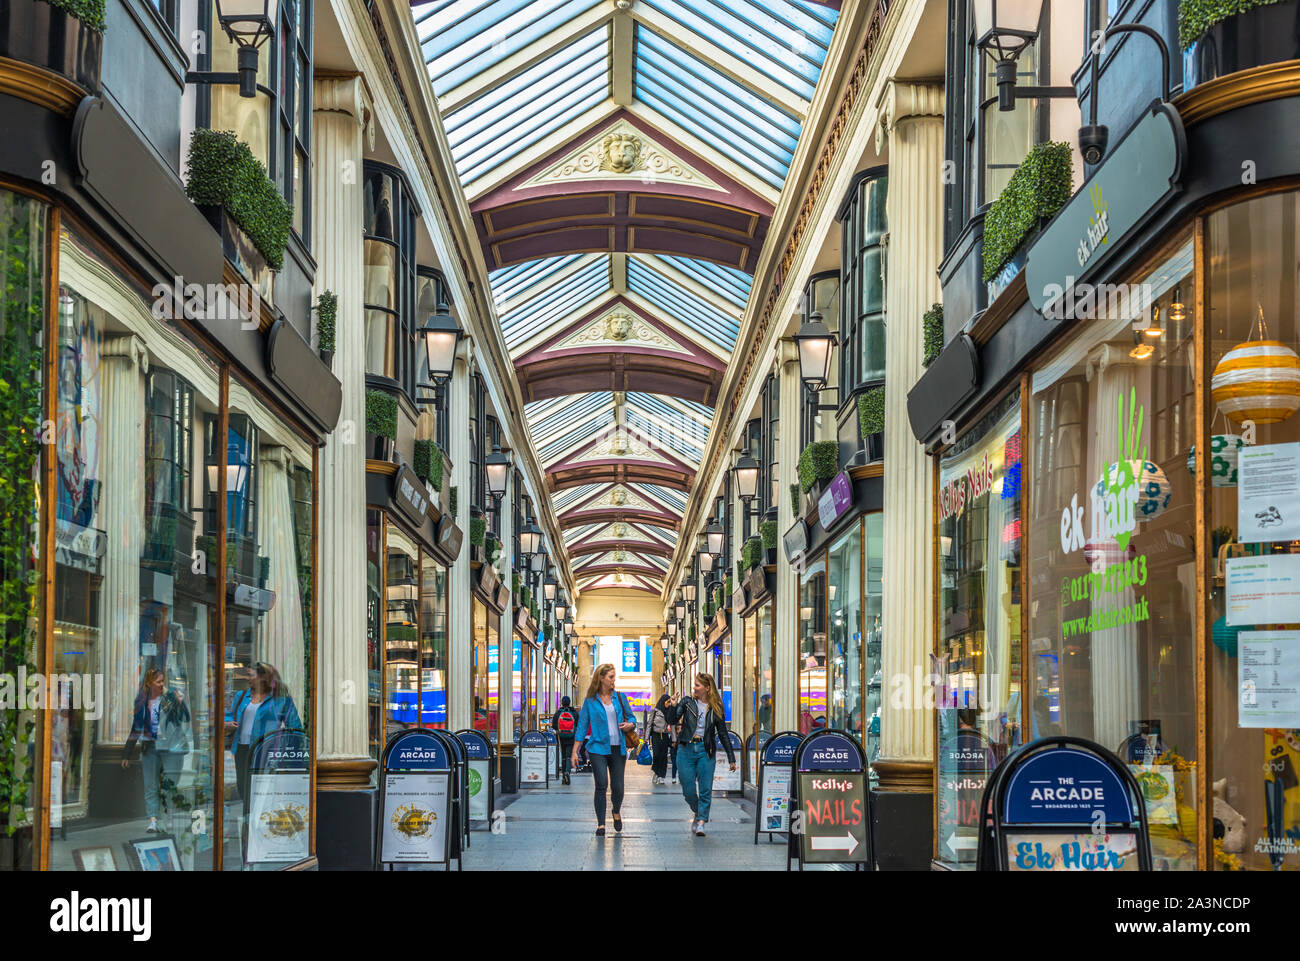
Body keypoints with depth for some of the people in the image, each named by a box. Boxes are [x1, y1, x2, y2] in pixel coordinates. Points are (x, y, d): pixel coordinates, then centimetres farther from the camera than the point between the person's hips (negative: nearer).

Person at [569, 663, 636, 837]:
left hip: (617, 748, 2)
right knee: (601, 785, -14)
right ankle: (600, 824, -4)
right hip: (598, 748, -2)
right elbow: (582, 726, 5)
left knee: (618, 787, 1)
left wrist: (629, 725, -8)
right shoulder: (590, 701, 3)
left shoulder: (620, 698, 9)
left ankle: (616, 813, 33)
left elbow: (631, 717, 17)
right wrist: (575, 751, 2)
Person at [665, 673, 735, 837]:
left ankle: (701, 823, -4)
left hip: (705, 750, 0)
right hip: (686, 749, 0)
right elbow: (672, 720, -4)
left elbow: (723, 734, 10)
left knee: (706, 790, -6)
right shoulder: (688, 703, 5)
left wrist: (731, 758, 9)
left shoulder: (716, 709, 5)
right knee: (688, 790, 2)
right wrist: (673, 706, -23)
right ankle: (698, 813, 27)